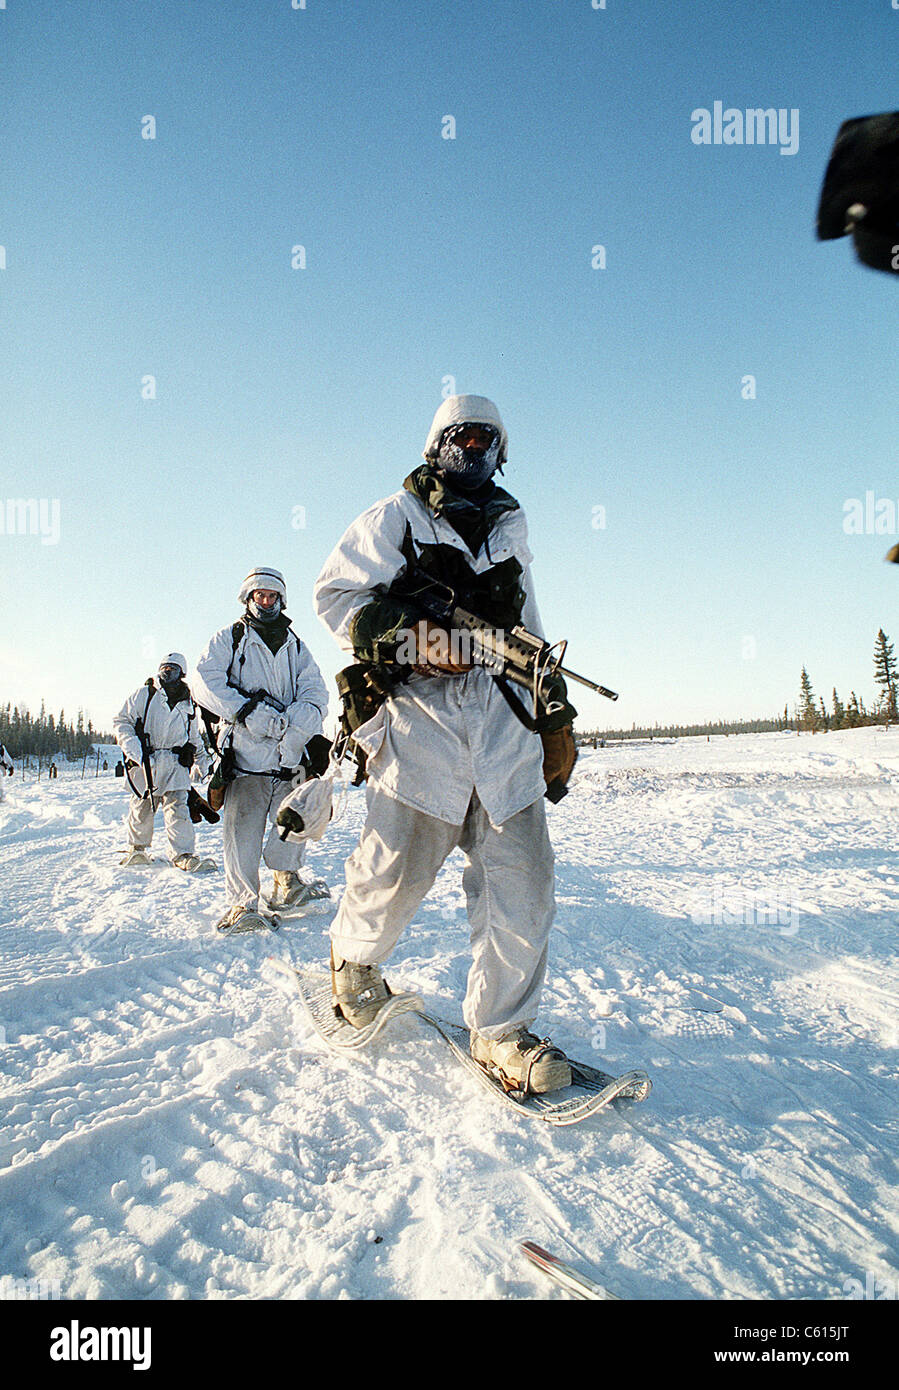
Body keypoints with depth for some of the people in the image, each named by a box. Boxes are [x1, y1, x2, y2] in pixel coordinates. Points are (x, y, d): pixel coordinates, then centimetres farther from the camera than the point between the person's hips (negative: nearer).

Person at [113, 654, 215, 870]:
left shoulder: (188, 704, 16)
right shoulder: (144, 695, 5)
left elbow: (195, 737, 28)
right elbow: (121, 722, 2)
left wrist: (201, 761, 23)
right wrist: (136, 751, -11)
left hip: (175, 763, 2)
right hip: (145, 762, -1)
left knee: (177, 807, -9)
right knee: (142, 807, 6)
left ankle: (184, 855, -8)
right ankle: (137, 848, 29)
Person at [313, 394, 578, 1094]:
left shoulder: (508, 527, 26)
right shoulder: (396, 517, 10)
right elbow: (335, 593, 3)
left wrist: (556, 711, 23)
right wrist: (410, 635, -14)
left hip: (503, 714, 5)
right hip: (421, 706, -4)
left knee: (522, 874, -4)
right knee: (397, 866, -8)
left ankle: (500, 1030, 10)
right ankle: (354, 959, 26)